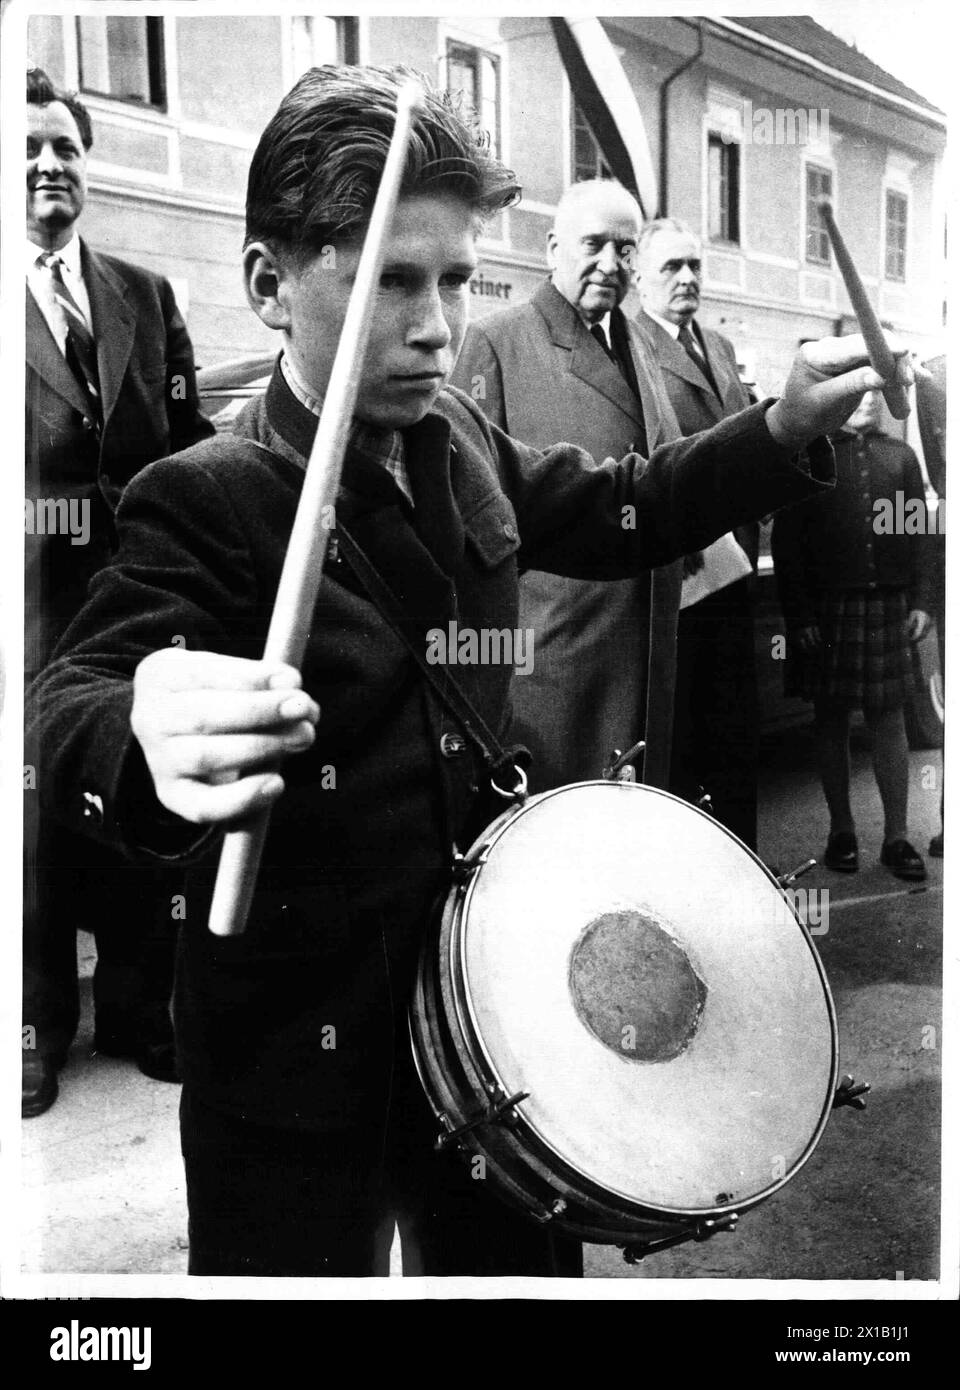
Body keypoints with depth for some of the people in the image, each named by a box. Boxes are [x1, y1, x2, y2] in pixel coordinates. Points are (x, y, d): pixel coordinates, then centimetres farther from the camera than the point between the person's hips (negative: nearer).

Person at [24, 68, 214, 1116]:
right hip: (32, 606, -3)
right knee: (36, 825, 7)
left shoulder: (145, 295, 13)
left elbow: (189, 437, 11)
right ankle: (38, 1025, 25)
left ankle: (140, 1009, 28)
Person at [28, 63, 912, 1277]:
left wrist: (784, 430, 2)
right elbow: (77, 698, -31)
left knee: (525, 1262, 21)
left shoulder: (461, 445, 1)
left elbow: (611, 510, 15)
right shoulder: (205, 500, -19)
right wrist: (153, 747, -55)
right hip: (298, 1041, -6)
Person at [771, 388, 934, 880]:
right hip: (826, 610, -2)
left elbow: (918, 533, 11)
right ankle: (841, 830, 18)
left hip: (887, 606, 2)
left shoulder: (901, 456, 11)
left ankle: (896, 836, 10)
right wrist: (799, 614, -9)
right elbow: (786, 542, -3)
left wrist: (920, 600, 3)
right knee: (831, 719, 6)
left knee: (888, 718, 4)